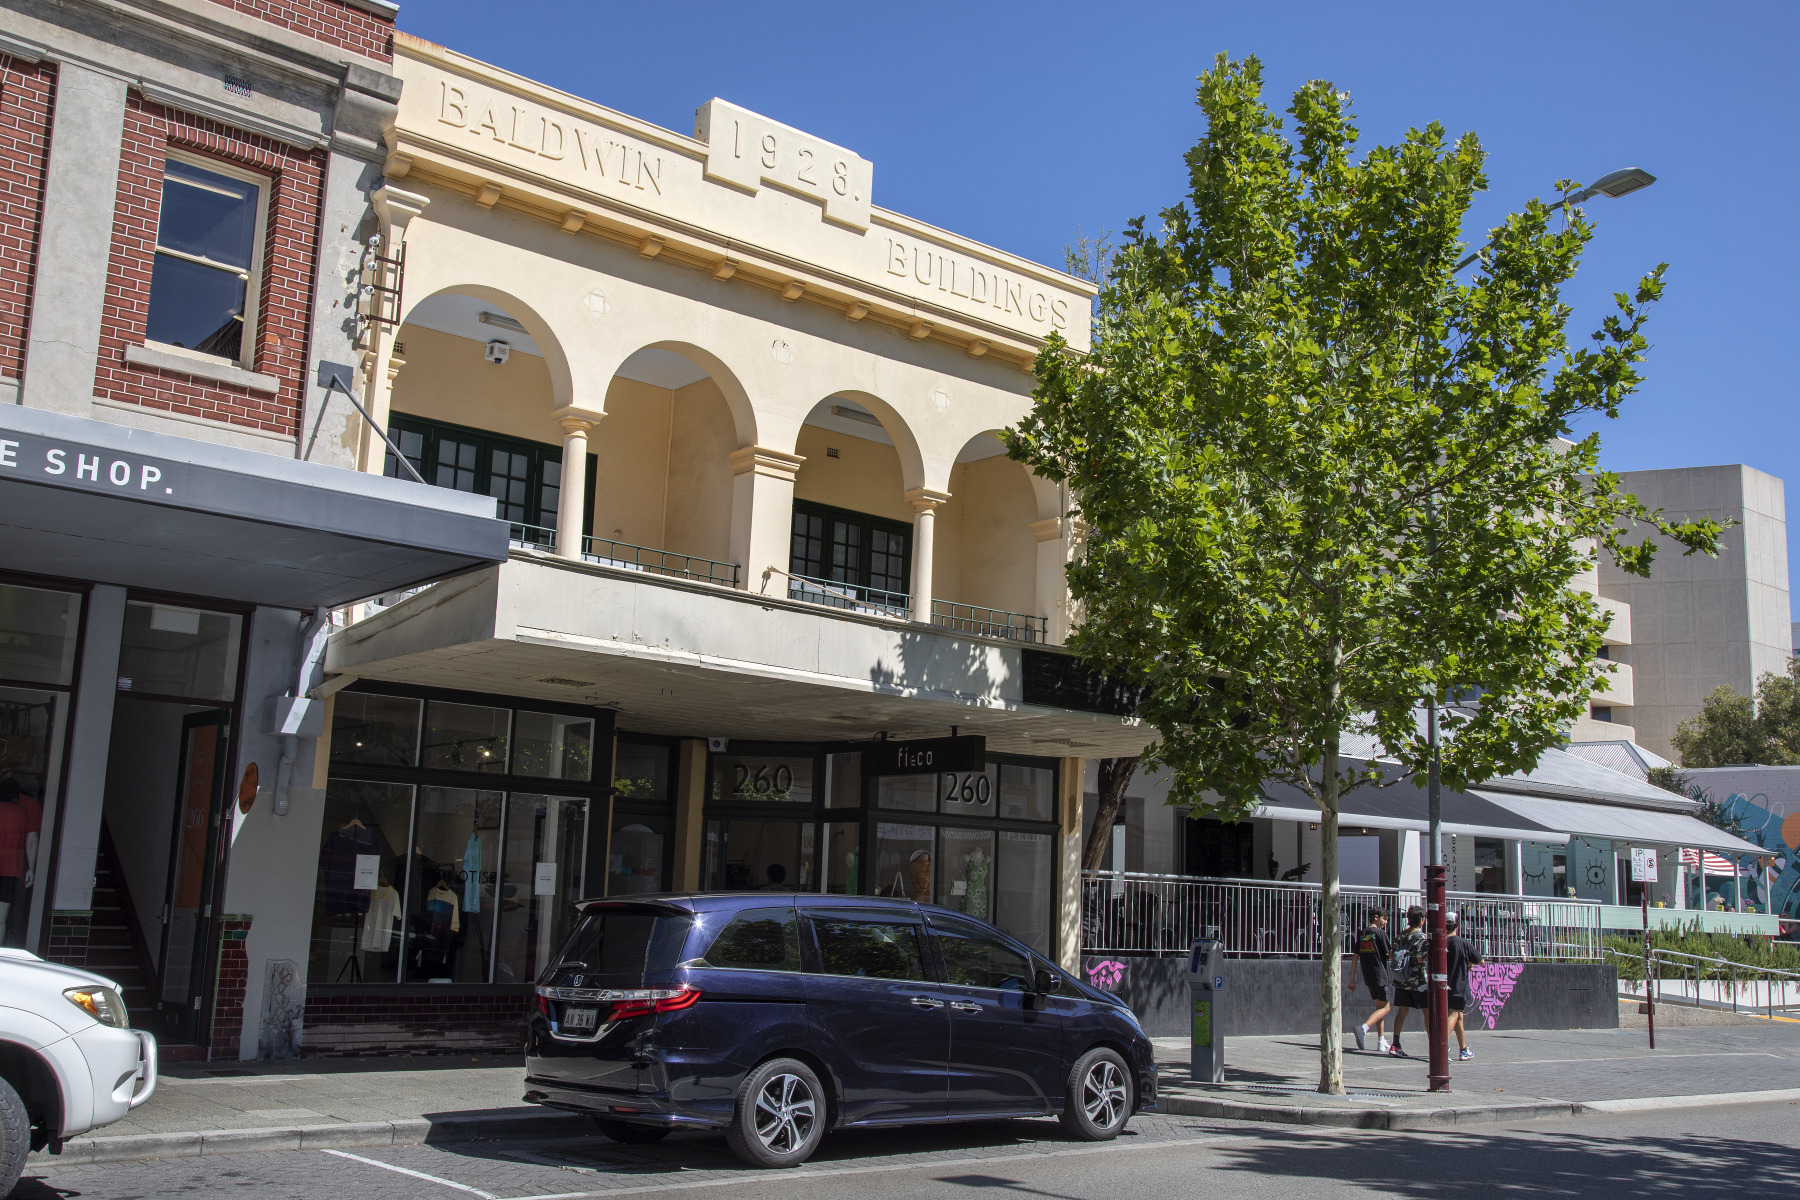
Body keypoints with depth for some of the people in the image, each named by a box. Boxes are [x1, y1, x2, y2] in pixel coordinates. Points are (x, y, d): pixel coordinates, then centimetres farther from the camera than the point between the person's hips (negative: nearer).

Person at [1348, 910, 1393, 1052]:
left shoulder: (1361, 934, 10)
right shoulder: (1380, 933, -9)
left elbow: (1356, 957, 10)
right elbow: (1391, 954, -9)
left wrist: (1352, 979, 12)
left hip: (1368, 975, 7)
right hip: (1381, 975, -7)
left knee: (1379, 1006, 17)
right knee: (1385, 1007, -3)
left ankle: (1381, 1042, 15)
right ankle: (1363, 1028, -25)